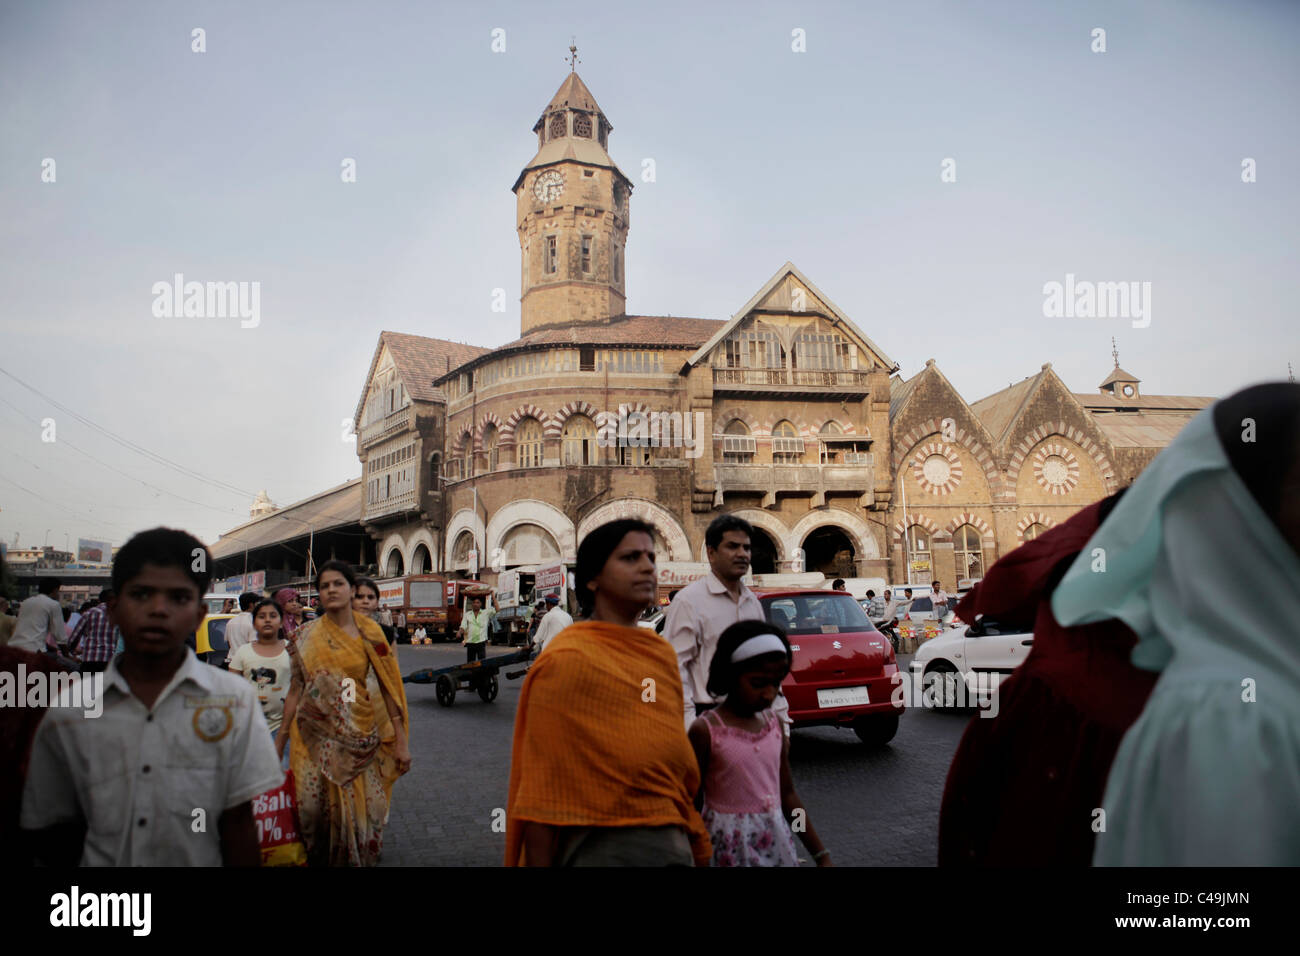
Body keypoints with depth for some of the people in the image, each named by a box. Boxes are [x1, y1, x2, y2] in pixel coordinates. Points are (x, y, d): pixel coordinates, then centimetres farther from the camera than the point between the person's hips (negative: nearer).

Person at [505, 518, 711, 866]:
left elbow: (677, 765, 12)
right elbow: (540, 787, -13)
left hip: (672, 843, 7)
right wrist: (539, 862, -13)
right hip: (602, 846, -6)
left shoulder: (662, 653, 7)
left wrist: (699, 847, 12)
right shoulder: (566, 661, -13)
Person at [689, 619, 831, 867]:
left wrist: (821, 854, 12)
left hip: (777, 840, 5)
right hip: (731, 846, -4)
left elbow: (787, 793, 11)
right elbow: (693, 806, -6)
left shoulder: (775, 723, 4)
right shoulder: (706, 730, -12)